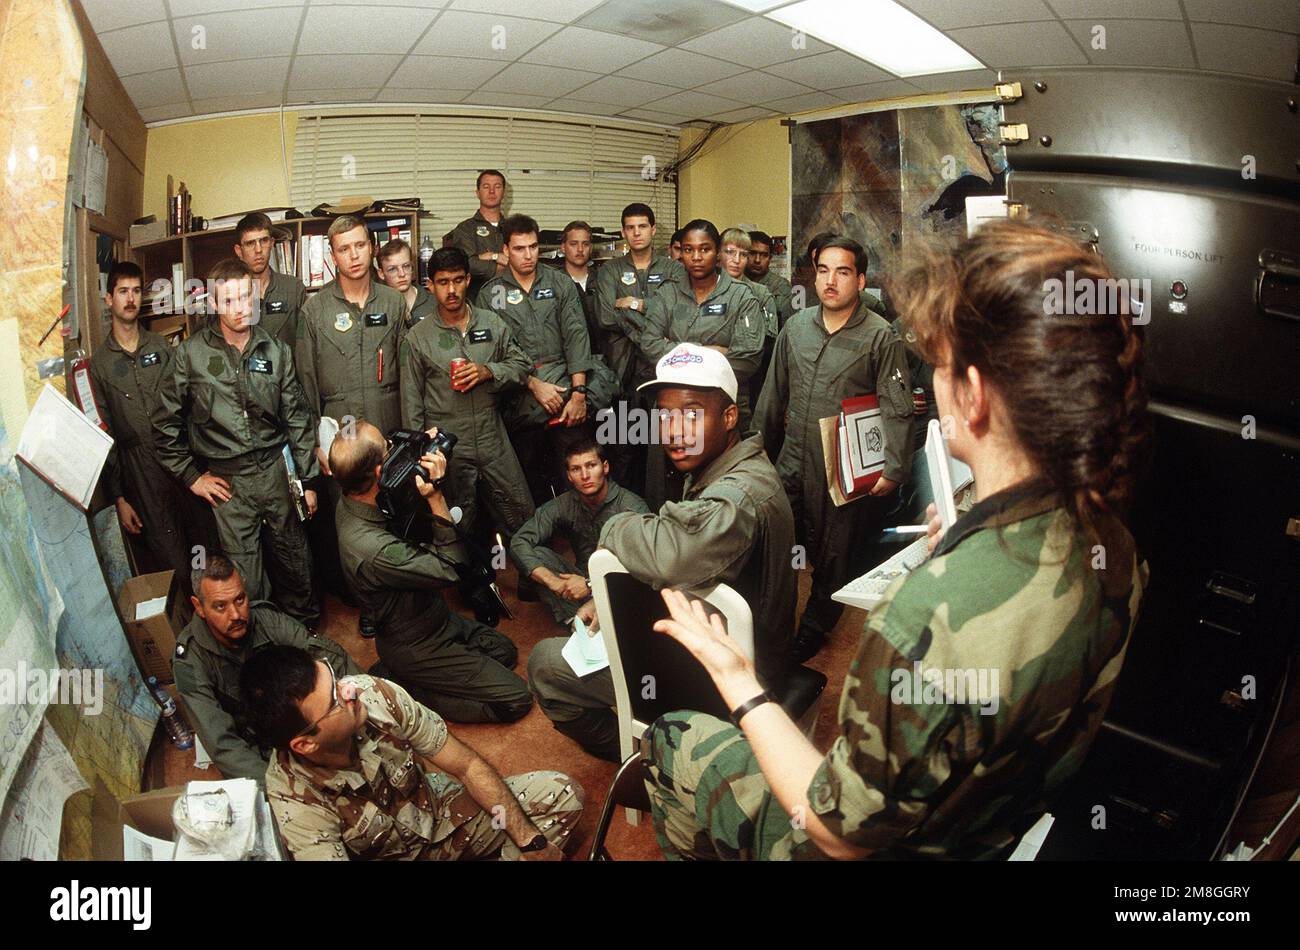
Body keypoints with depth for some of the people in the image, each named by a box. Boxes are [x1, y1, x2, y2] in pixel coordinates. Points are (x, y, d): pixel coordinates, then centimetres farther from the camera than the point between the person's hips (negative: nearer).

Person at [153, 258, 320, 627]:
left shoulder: (275, 350, 3)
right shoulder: (191, 353, -4)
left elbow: (297, 418, 6)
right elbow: (165, 422, 3)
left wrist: (307, 480, 5)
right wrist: (191, 476, 1)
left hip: (276, 468, 2)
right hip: (228, 479, -2)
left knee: (294, 559, 12)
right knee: (245, 578, 2)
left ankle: (305, 627, 34)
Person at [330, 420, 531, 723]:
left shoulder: (350, 500, -13)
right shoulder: (374, 550, -39)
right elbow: (450, 569, -27)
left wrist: (421, 453, -15)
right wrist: (436, 497, -33)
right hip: (416, 648, -9)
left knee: (505, 651, 23)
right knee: (515, 699, -3)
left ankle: (399, 676, 16)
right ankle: (407, 693, 2)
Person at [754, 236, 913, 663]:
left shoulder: (881, 337, -7)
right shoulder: (796, 326, 7)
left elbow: (897, 410, -9)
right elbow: (774, 394, 16)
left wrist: (893, 469, -14)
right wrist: (759, 447, 18)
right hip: (793, 462, 4)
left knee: (836, 554, 9)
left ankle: (814, 627, 29)